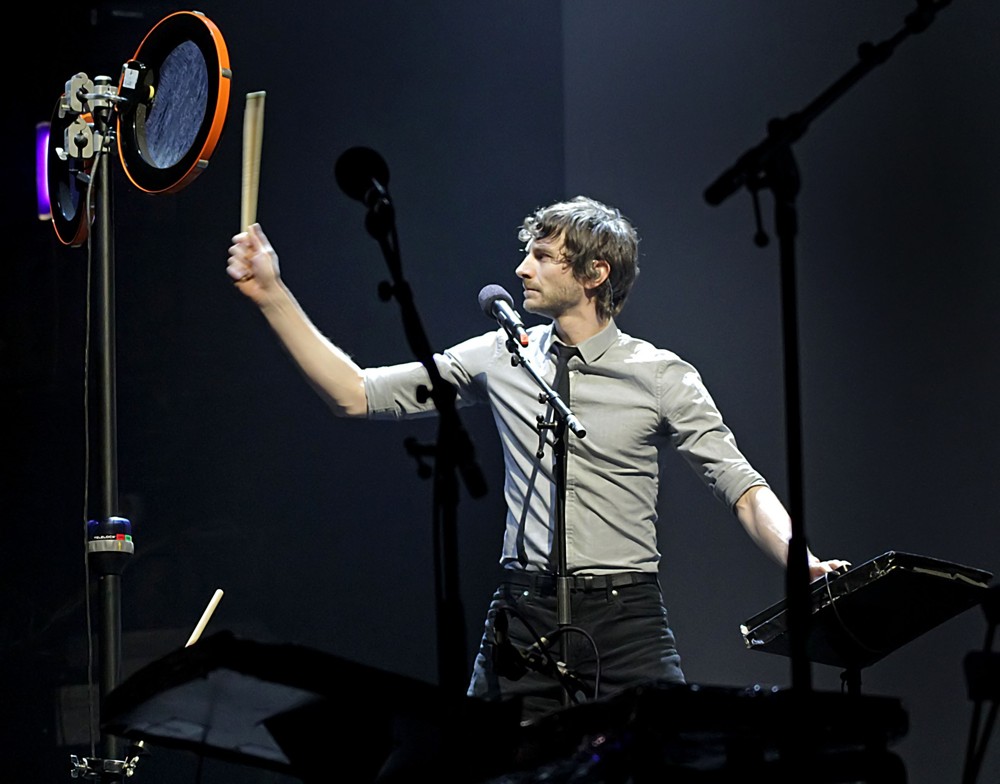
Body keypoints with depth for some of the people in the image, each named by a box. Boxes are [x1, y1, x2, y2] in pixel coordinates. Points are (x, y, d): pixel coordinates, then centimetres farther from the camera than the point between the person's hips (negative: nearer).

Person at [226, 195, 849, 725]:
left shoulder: (661, 376, 0)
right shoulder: (504, 357, 7)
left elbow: (743, 487, -2)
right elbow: (357, 393, 8)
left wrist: (800, 563, -21)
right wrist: (273, 295, 4)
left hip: (626, 620, -2)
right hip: (523, 616, 3)